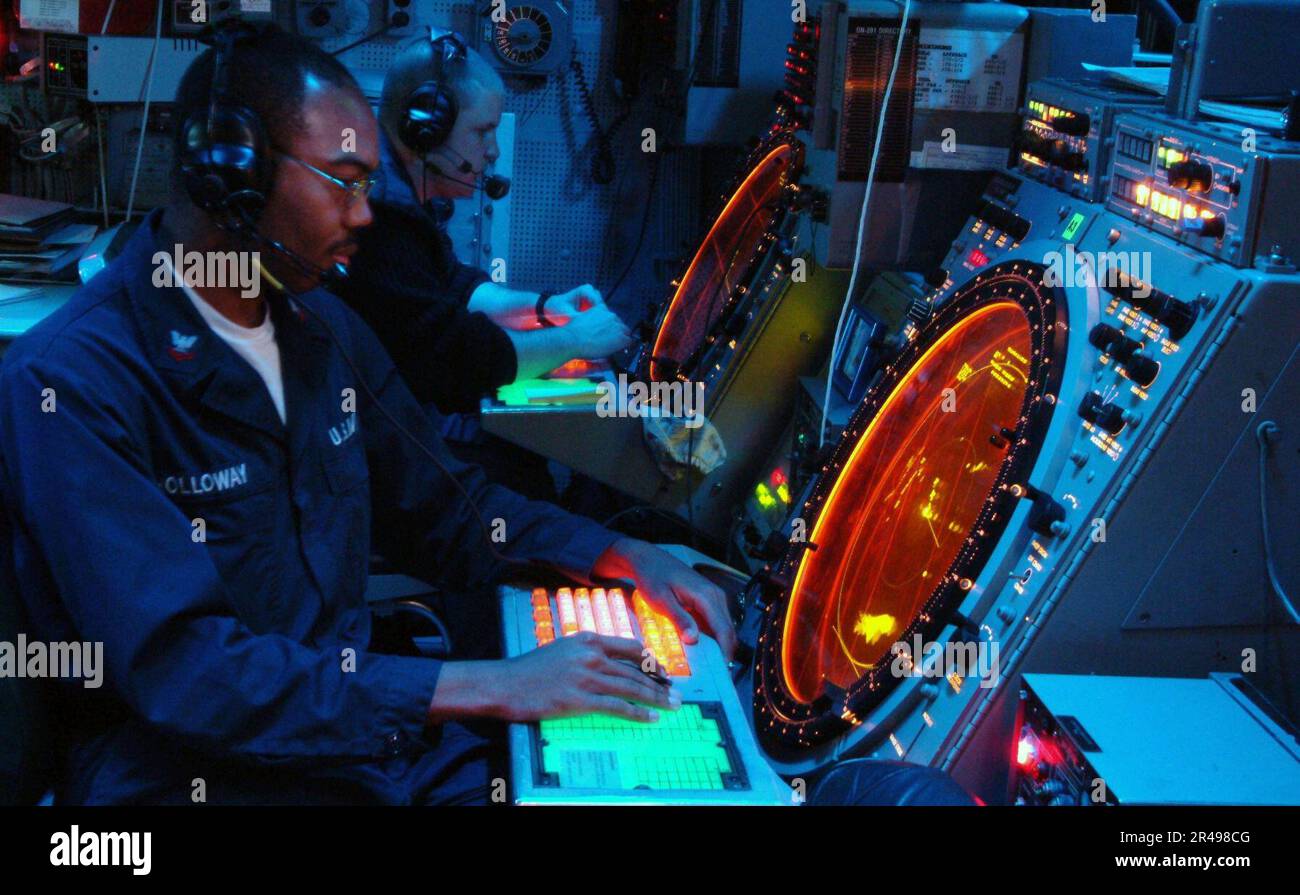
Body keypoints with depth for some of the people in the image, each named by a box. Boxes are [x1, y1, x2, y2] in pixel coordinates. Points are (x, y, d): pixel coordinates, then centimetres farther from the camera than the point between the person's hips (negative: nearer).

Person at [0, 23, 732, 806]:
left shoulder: (325, 328, 7)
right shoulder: (69, 383, -18)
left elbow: (442, 507, 17)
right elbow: (178, 667, -24)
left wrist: (622, 558, 1)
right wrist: (490, 688, -27)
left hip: (363, 724, 6)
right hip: (194, 772, -6)